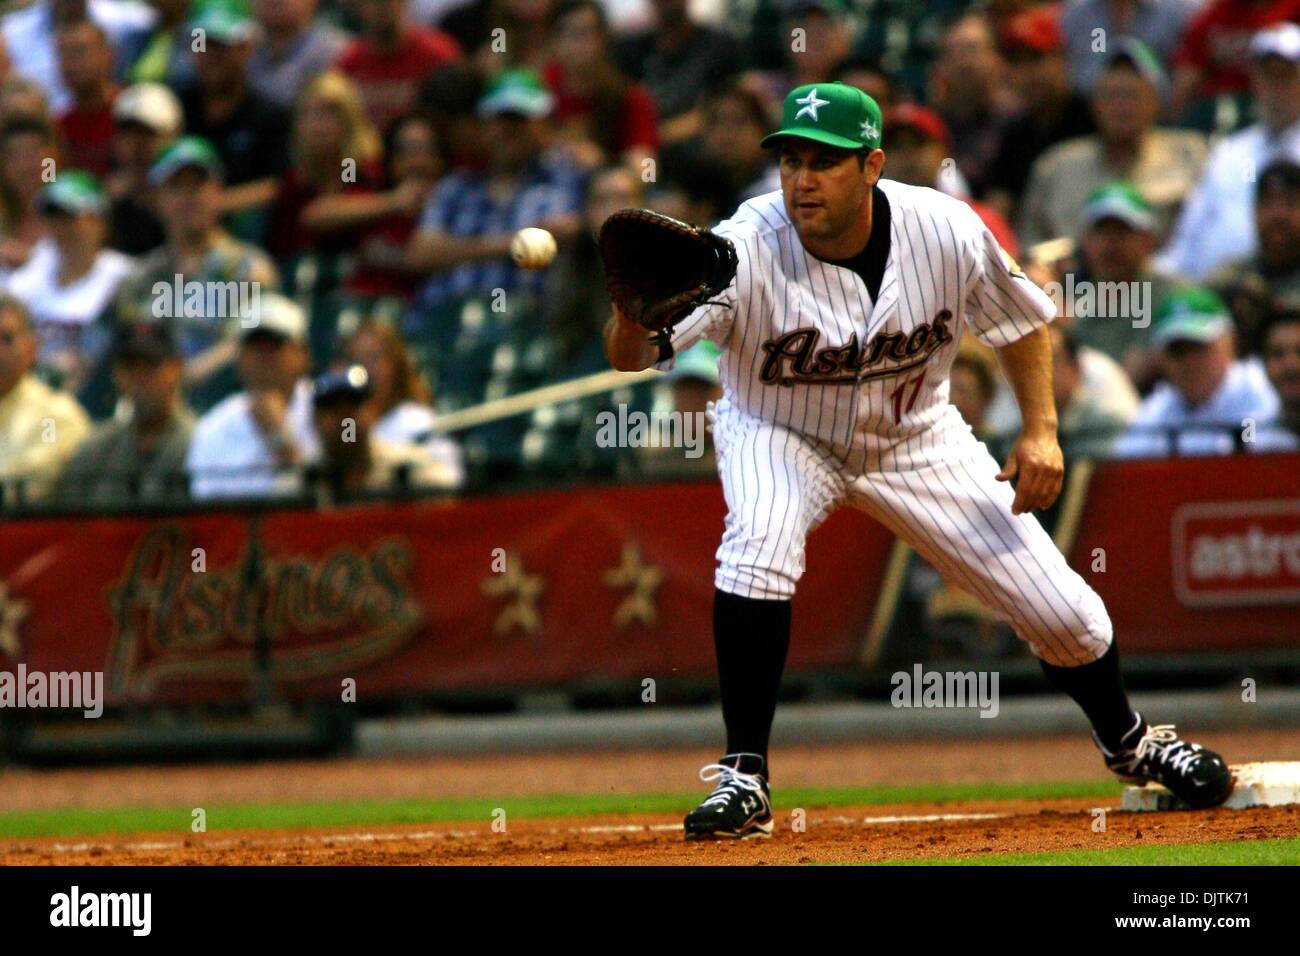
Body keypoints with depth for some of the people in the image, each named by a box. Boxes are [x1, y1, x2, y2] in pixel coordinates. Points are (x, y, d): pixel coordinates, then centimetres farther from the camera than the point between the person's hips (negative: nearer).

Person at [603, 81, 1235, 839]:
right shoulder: (747, 248, -32)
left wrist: (1042, 430, -14)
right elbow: (632, 357, -44)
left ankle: (1128, 740, 35)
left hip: (915, 438, 2)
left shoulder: (946, 232, -25)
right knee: (759, 543, -36)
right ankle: (744, 777, -23)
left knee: (1063, 611, 1)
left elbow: (1021, 319, -3)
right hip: (779, 434, -2)